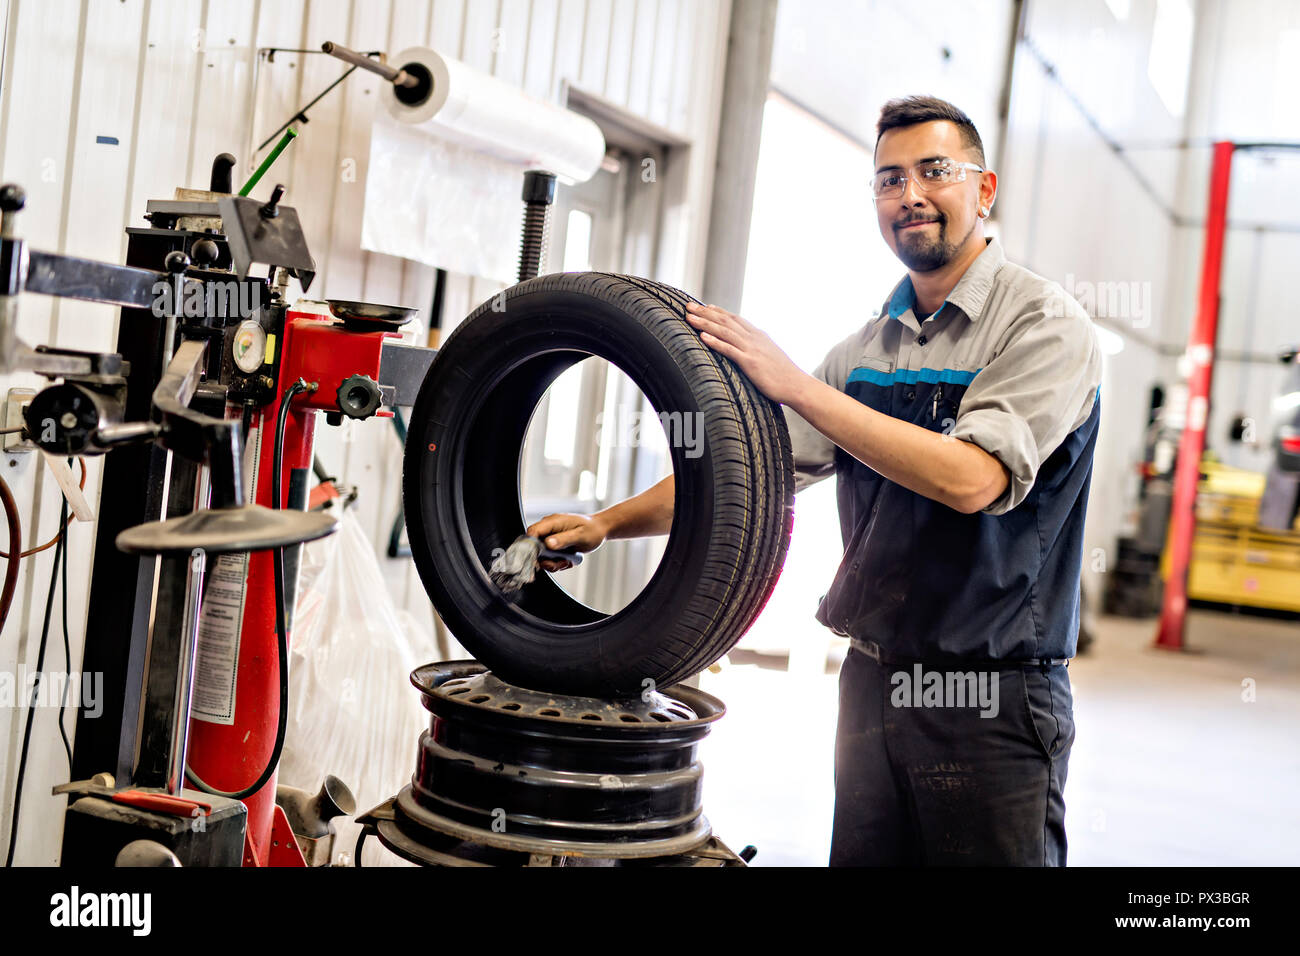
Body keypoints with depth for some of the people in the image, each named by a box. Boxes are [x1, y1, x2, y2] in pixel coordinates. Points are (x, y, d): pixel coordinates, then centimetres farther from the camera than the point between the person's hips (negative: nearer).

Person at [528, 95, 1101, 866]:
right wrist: (607, 523, 5)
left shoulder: (1044, 323, -9)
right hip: (873, 682, 6)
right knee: (860, 856, 12)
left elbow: (969, 478, -24)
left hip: (988, 706, -6)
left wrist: (795, 384, -23)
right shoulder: (870, 346, 11)